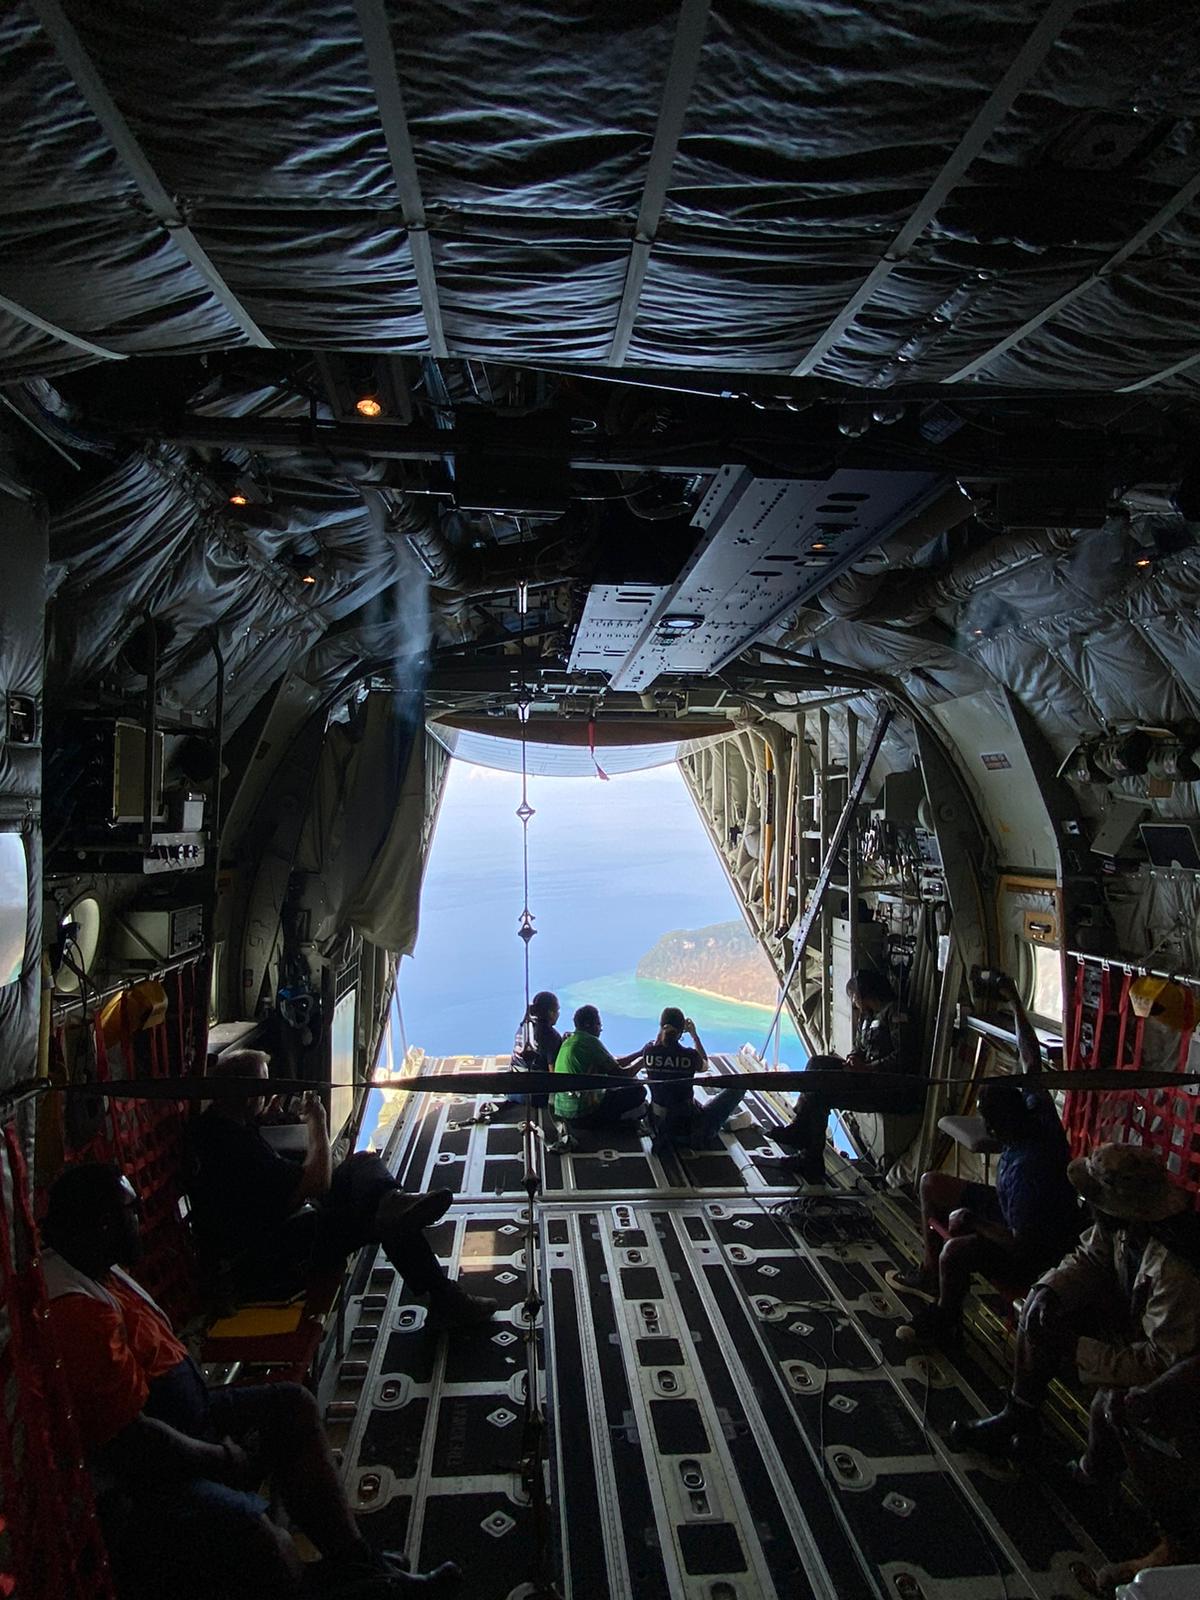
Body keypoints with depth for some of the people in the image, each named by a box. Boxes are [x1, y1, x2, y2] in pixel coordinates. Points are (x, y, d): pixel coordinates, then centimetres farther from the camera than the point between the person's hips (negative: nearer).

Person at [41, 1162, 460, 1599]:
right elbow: (131, 1439, -29)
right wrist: (224, 1459, -15)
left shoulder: (97, 1271, 5)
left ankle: (356, 1563, 18)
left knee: (293, 1406, 14)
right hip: (133, 1486, -12)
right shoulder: (76, 1313, -29)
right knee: (266, 1547, -30)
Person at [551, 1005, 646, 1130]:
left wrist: (640, 1053, 17)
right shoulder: (590, 1041, -14)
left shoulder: (569, 1041, 13)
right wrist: (642, 1059, 4)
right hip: (582, 1115, -9)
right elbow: (619, 1074, -11)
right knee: (638, 1091, 0)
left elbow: (613, 1062, 16)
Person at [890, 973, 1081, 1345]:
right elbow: (1031, 1061, -2)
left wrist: (973, 1222, -21)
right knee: (931, 1183, 10)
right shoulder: (1037, 1114, -16)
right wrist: (1015, 1002, 2)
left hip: (1038, 1254, -10)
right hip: (1022, 1216, 10)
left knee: (954, 1251, -35)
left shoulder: (1027, 1167, -39)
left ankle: (945, 1316, -3)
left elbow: (1023, 1245, -34)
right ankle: (930, 1276, 24)